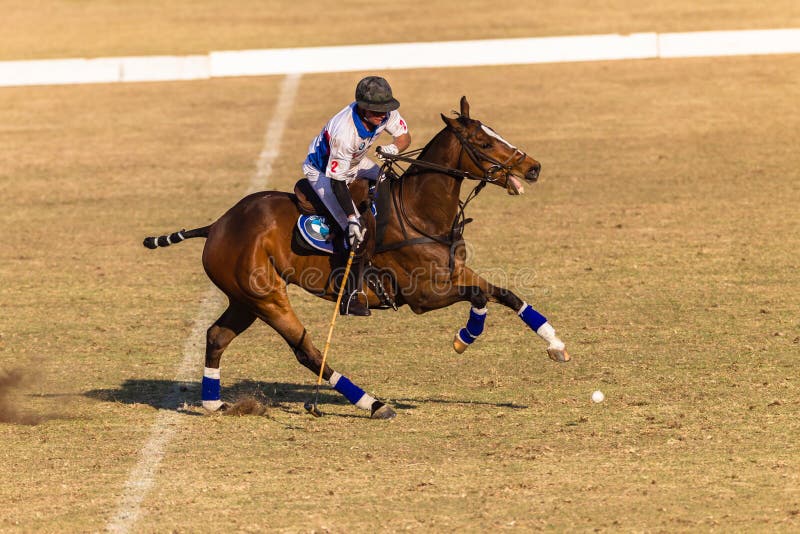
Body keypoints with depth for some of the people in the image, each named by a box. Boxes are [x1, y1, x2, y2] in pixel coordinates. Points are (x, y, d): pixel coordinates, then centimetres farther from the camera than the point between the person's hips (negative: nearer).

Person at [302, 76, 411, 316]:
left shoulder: (385, 113, -22)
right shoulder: (344, 131, -40)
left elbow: (404, 135, -5)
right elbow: (338, 181, -35)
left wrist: (395, 147, -30)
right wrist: (352, 219, -38)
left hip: (355, 162, 8)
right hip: (322, 172, -8)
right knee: (358, 233, -17)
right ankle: (349, 299, -9)